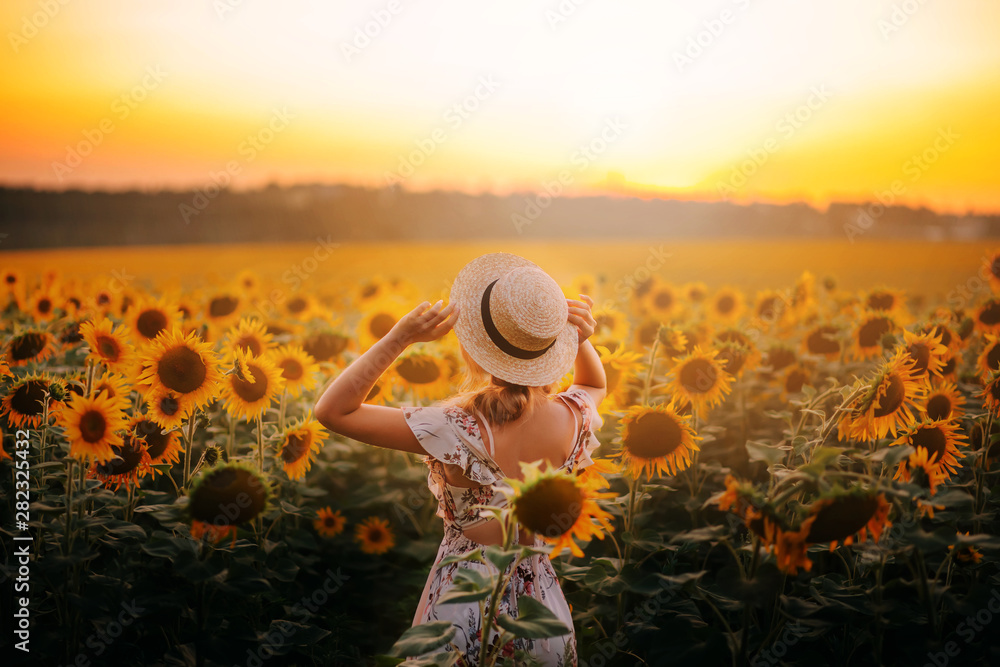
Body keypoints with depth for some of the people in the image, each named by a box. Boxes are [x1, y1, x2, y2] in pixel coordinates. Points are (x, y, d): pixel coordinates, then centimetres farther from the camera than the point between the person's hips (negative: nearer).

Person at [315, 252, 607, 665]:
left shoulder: (456, 432, -28)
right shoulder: (571, 420, -15)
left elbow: (332, 410, -21)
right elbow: (595, 386, 13)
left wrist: (400, 336, -27)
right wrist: (581, 341, -8)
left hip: (465, 610, -4)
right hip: (540, 607, 4)